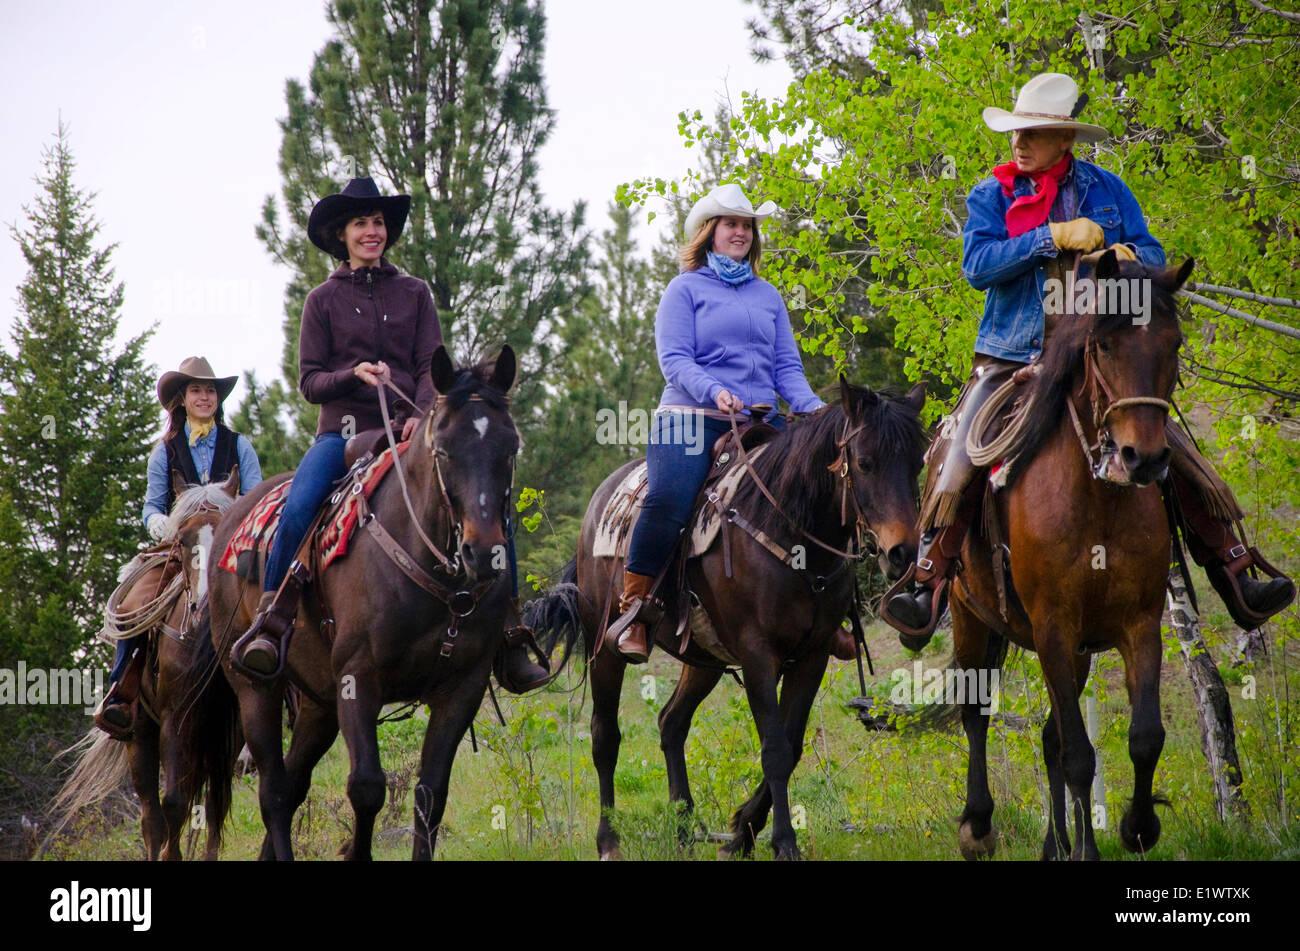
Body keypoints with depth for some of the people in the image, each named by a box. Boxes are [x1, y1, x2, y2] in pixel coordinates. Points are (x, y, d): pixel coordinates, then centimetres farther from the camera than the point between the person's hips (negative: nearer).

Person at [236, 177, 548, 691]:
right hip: (344, 431, -1)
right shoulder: (324, 299, 10)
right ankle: (268, 624, -21)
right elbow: (309, 382, 6)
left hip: (406, 431, 1)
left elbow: (432, 369, 6)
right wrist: (355, 374, -14)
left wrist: (422, 416, -14)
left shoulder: (414, 293, 13)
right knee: (297, 509, -31)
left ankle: (509, 640, -14)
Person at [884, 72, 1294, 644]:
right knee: (958, 468, -21)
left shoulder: (1106, 190, 7)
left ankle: (1233, 577, 1)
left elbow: (1154, 257, 7)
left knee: (1184, 461, -7)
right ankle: (927, 589, -15)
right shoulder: (991, 195, 3)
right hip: (1011, 360, -1)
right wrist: (1053, 237, -21)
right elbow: (977, 265, -12)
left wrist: (1128, 258, -18)